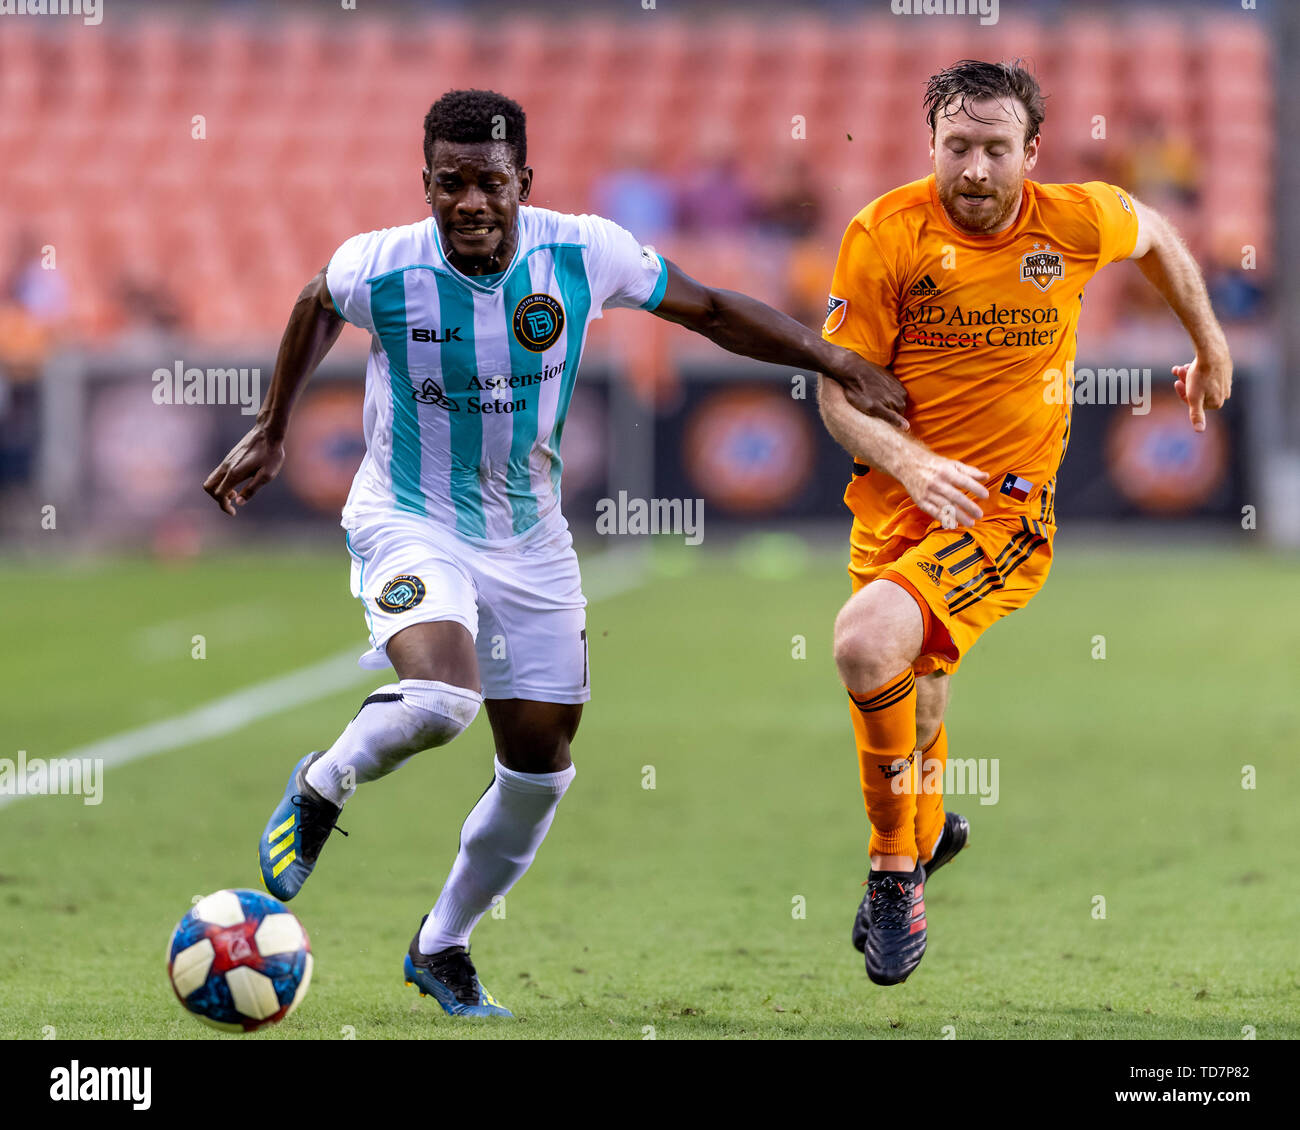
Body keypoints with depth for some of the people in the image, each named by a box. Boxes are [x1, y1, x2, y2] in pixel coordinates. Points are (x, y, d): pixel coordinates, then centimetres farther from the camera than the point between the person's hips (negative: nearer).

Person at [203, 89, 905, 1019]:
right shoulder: (380, 266, -18)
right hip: (410, 521, -4)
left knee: (540, 772, 5)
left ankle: (442, 945, 27)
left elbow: (707, 310, 0)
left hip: (529, 539, 4)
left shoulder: (583, 253, -14)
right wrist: (273, 433, 15)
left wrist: (838, 362, -2)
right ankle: (321, 789, 0)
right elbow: (317, 307, 7)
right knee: (441, 699, -32)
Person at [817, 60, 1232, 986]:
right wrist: (908, 461, -24)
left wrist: (1211, 346, 29)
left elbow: (1156, 238, 18)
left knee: (870, 644, -29)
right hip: (896, 493, 3)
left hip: (1004, 510, -3)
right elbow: (838, 391, -7)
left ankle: (896, 872, -9)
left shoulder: (1078, 221, -7)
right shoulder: (887, 234, -9)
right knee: (909, 710, 17)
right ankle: (930, 831, 54)